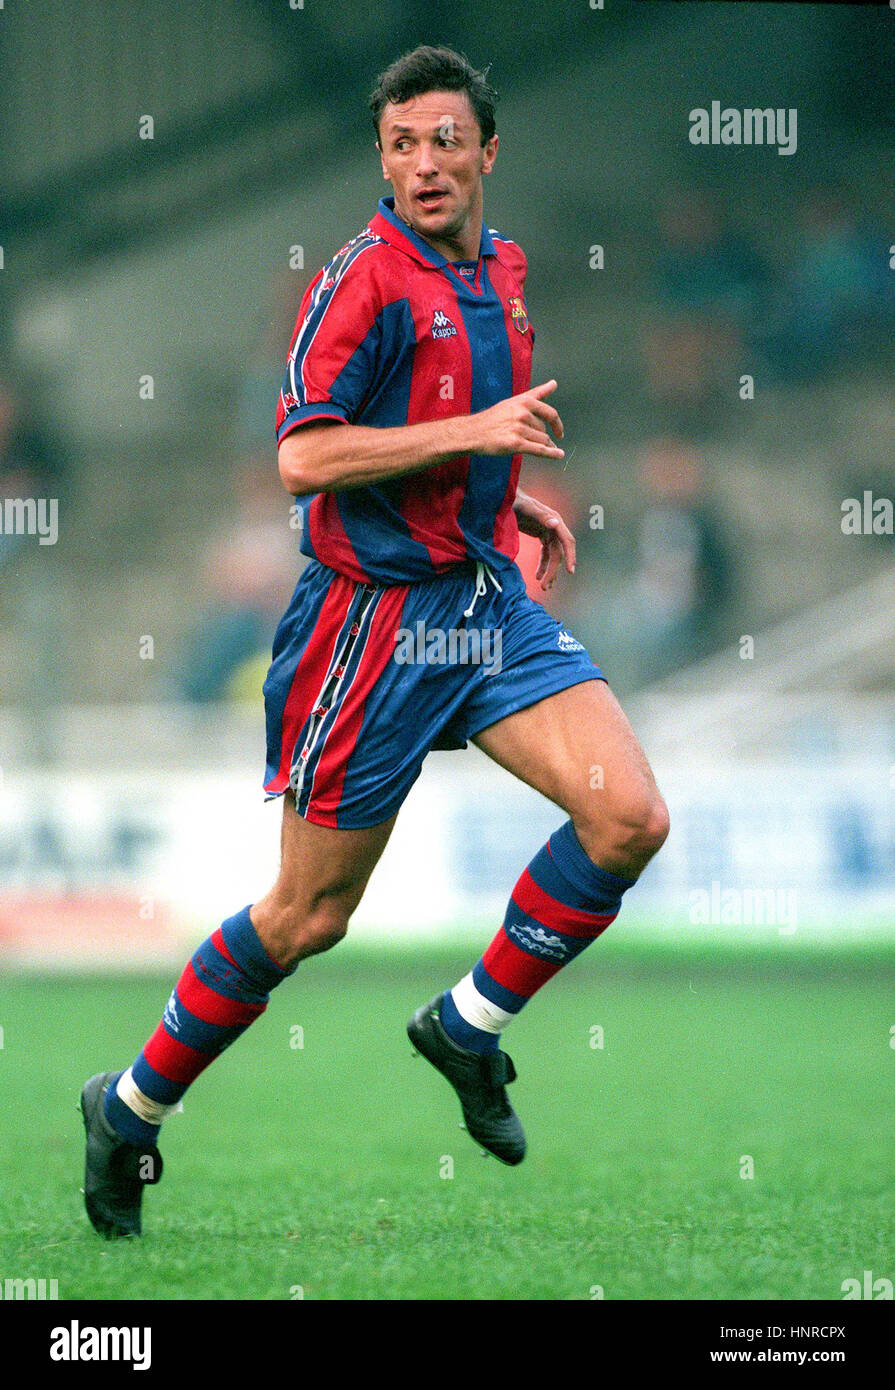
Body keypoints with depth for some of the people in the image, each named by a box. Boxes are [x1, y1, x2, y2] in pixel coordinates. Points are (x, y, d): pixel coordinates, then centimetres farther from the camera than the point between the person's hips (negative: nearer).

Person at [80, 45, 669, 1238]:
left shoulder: (502, 270, 11)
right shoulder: (367, 281, -14)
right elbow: (305, 456, -23)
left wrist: (517, 505, 14)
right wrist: (475, 433, -24)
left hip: (490, 602, 7)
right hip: (377, 616, -7)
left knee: (630, 818, -12)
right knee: (311, 914, 1)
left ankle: (470, 1026, 8)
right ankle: (133, 1105, 19)